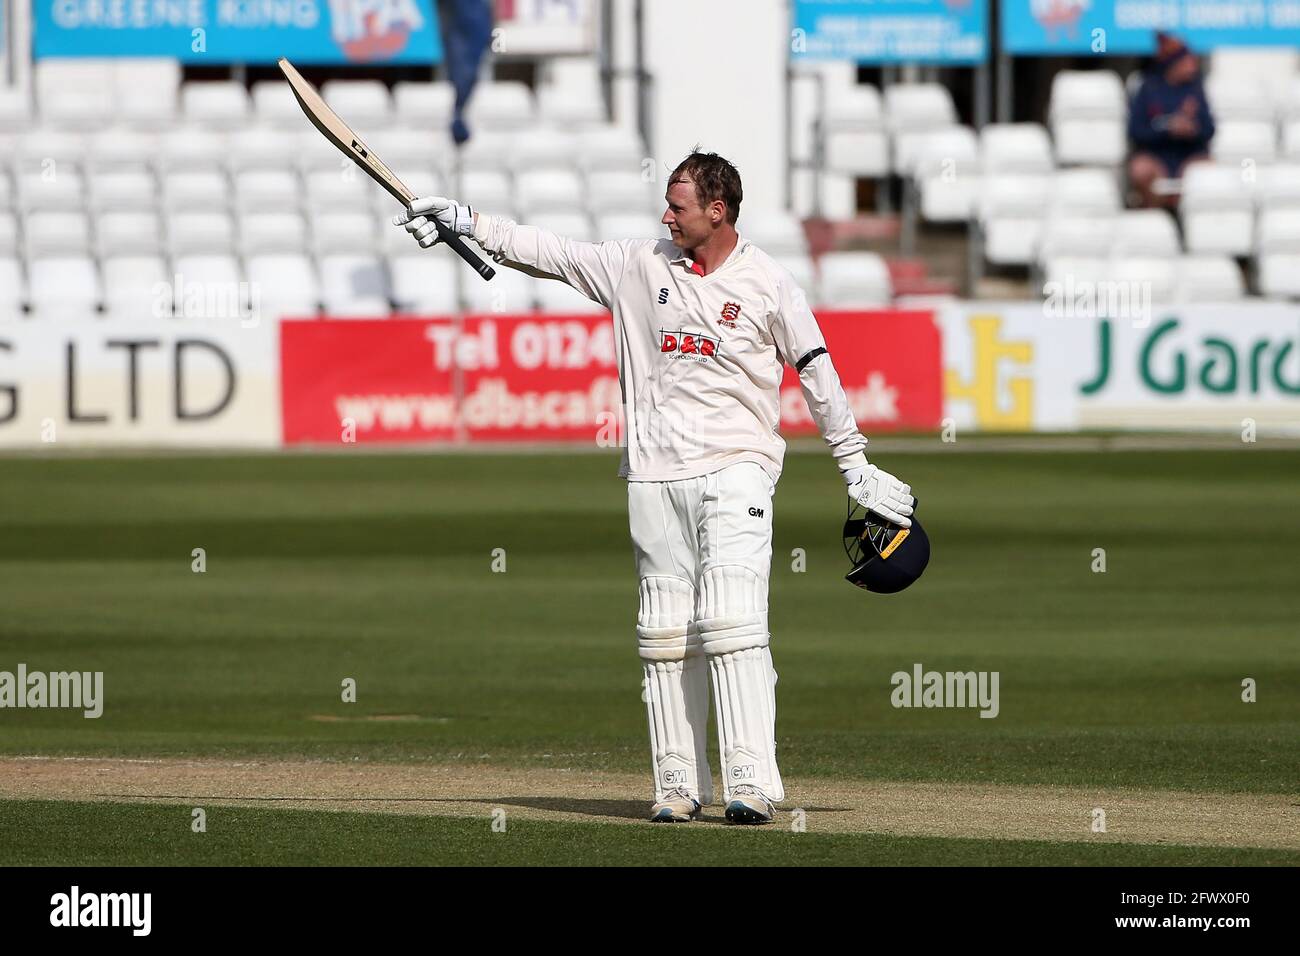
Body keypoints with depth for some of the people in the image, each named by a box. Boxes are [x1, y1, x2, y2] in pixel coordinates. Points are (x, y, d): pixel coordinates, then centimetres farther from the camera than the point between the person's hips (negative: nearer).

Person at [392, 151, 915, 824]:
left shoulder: (769, 284, 1)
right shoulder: (640, 265, 9)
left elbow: (815, 370, 6)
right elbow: (550, 253, 9)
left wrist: (853, 463, 9)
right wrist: (467, 224, 1)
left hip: (735, 471, -4)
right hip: (655, 477, 4)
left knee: (732, 624, -15)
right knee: (665, 636, 2)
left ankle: (752, 784, -19)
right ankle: (678, 786, 7)